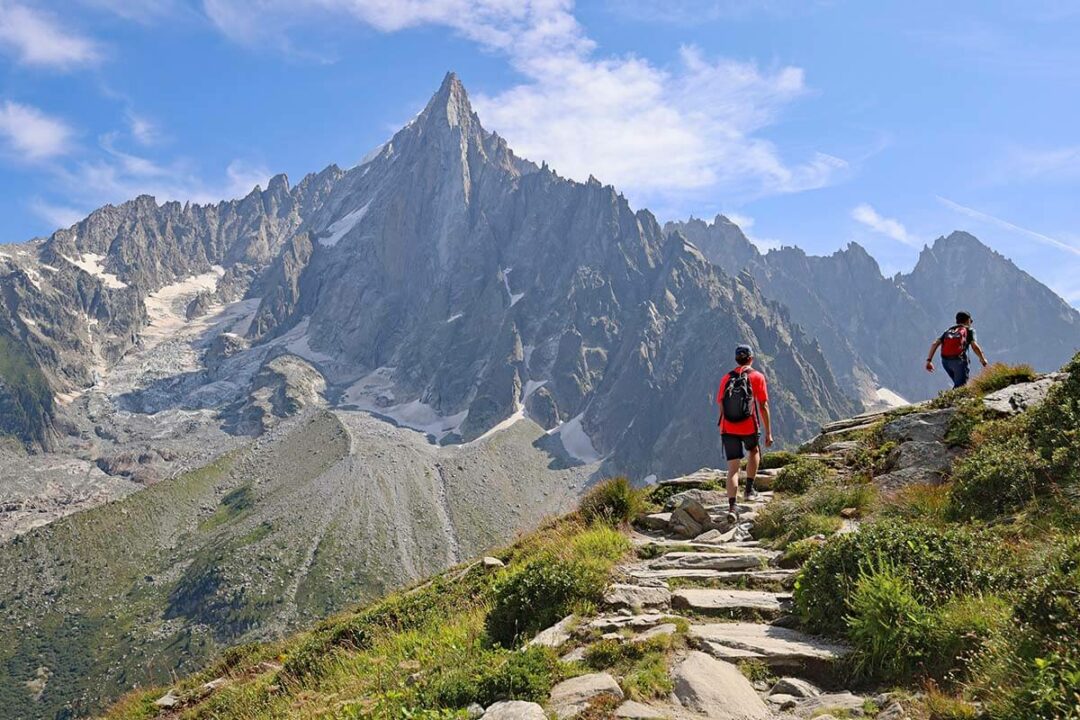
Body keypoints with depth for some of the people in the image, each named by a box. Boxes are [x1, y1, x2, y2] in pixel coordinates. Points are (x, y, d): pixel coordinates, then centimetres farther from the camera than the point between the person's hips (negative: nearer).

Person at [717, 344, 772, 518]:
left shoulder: (726, 378, 9)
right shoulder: (757, 377, 0)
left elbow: (721, 407, 9)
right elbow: (763, 407, -4)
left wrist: (723, 432, 18)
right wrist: (768, 433, 0)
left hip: (728, 429, 2)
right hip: (749, 428, -2)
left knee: (733, 468, 2)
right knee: (754, 451, 30)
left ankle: (732, 507, -9)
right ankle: (749, 489, 27)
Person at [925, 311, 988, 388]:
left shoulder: (948, 331, 23)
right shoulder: (969, 330, 12)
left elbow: (935, 344, 10)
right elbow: (974, 346, -3)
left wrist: (929, 360, 9)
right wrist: (983, 360, 10)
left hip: (945, 361, 5)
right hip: (959, 360, -5)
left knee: (958, 385, 22)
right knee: (960, 386, -5)